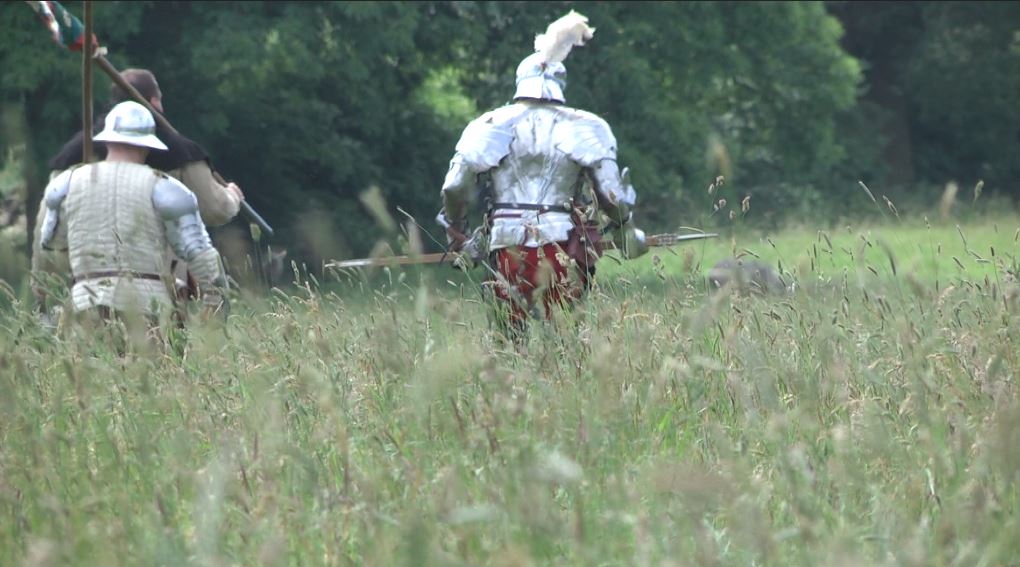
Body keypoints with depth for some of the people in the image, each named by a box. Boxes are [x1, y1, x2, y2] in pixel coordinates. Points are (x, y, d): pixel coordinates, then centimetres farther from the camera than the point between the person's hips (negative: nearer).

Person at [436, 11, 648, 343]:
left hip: (505, 246, 1)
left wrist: (459, 238, 18)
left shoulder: (489, 126, 7)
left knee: (509, 342, 9)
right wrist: (625, 231, 19)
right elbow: (611, 191, 2)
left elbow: (454, 188, 4)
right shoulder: (582, 127, 4)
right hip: (561, 248, -1)